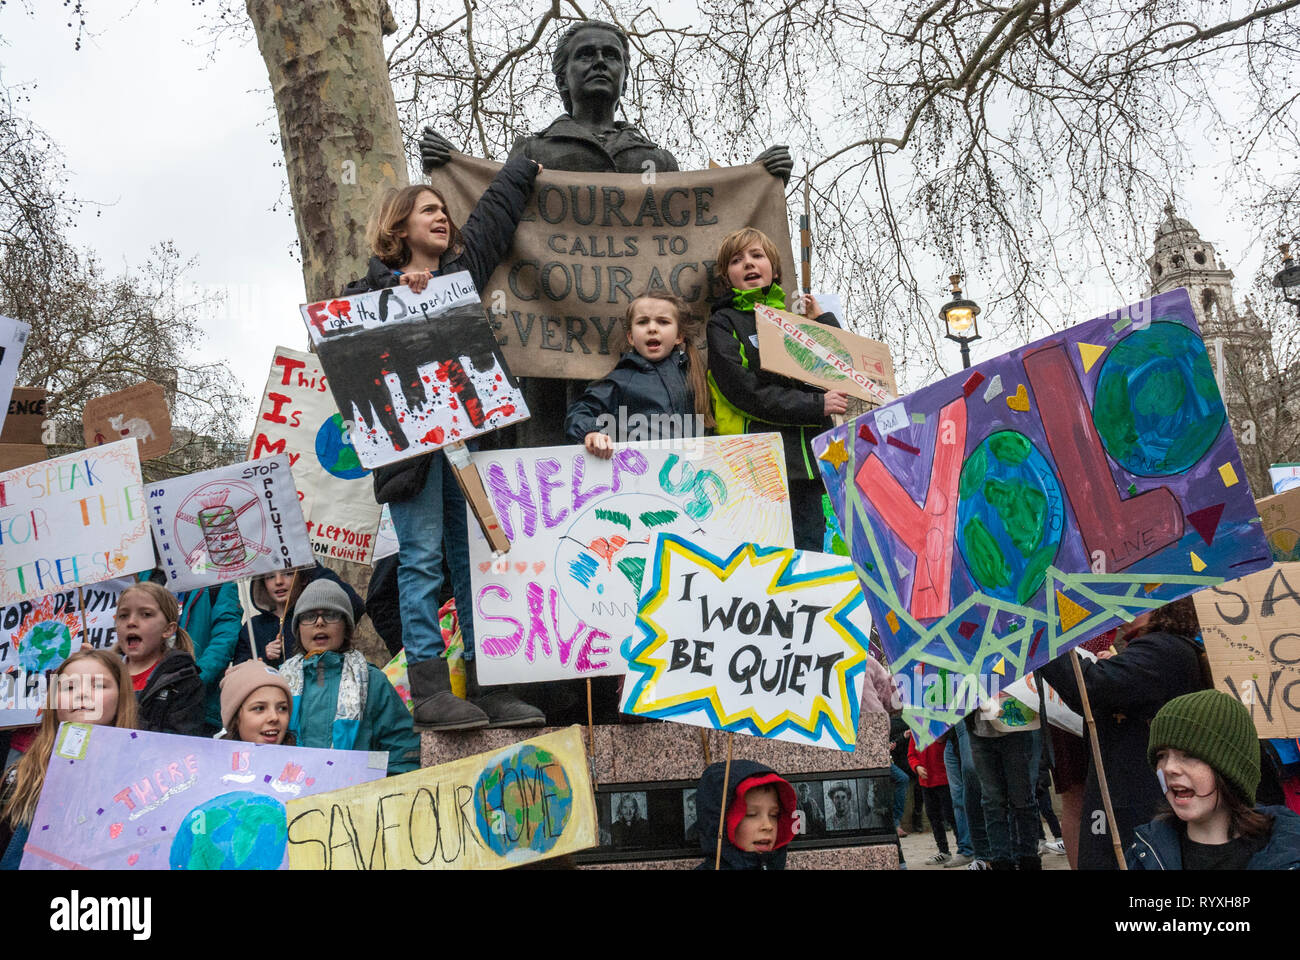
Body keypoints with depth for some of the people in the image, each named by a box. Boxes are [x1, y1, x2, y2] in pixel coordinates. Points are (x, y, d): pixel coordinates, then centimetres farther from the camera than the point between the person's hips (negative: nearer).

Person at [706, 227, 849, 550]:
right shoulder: (723, 323, 6)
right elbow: (743, 390, -10)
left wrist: (824, 319, 12)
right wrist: (815, 405, -11)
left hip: (809, 456, 5)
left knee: (811, 553, 6)